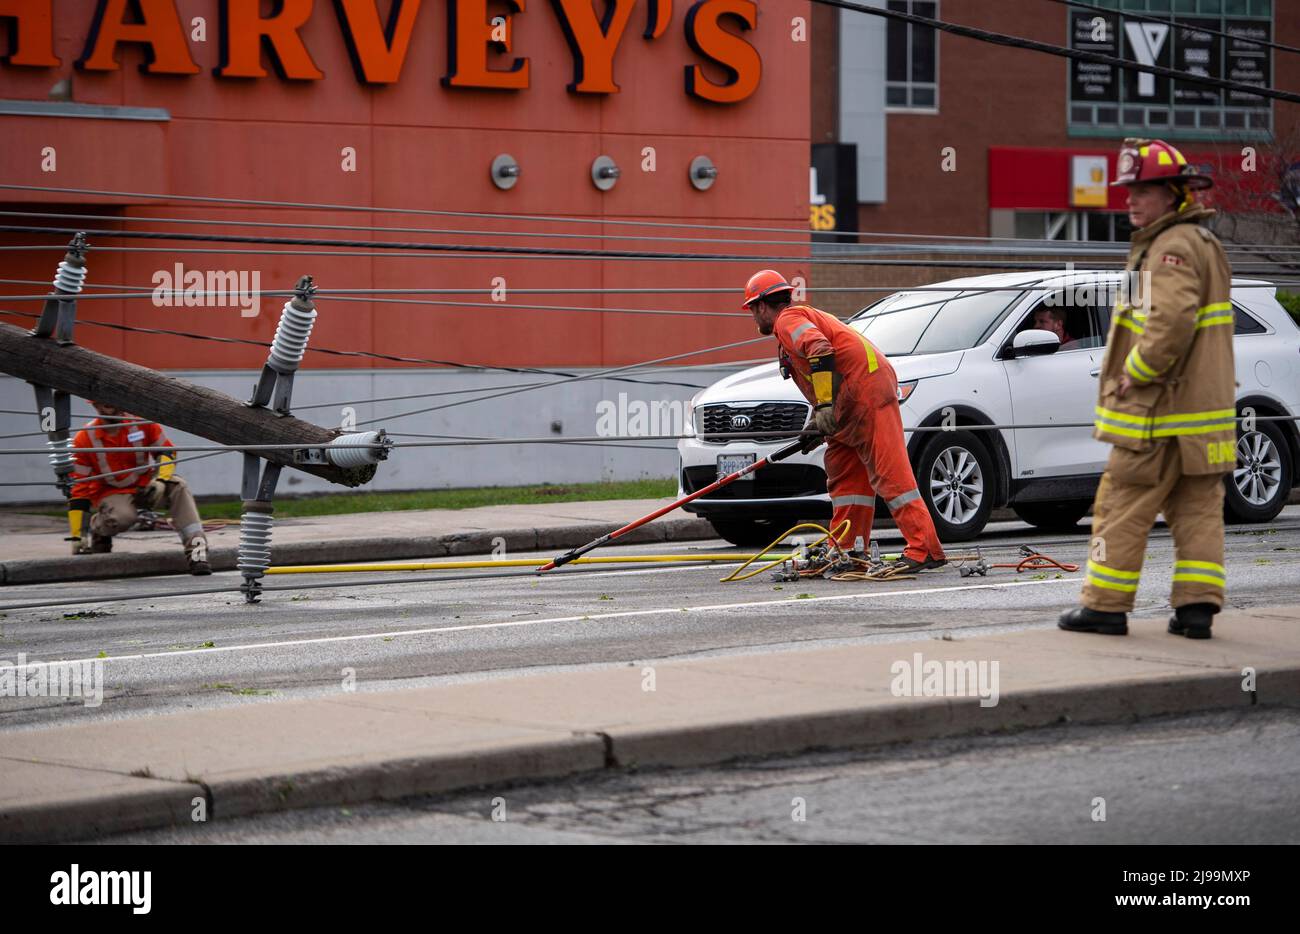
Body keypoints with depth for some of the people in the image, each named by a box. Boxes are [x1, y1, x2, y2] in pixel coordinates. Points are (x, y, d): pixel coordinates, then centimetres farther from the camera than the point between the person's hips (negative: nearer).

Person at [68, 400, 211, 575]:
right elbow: (78, 488, -14)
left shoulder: (142, 422, -11)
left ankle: (196, 548, -30)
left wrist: (161, 480, -21)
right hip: (111, 493, -2)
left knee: (178, 487, -25)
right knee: (122, 518, -35)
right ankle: (98, 528, 1)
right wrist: (76, 537, -17)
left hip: (144, 485, 2)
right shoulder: (85, 439, -15)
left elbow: (166, 451, 1)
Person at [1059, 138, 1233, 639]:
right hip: (1204, 409, 10)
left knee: (1123, 507, -2)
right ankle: (1196, 606, 6)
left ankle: (1106, 605, 2)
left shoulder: (1172, 247, -15)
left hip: (1159, 411, -10)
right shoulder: (1202, 242, 18)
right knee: (1198, 509, 7)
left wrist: (1135, 373, -18)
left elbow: (1172, 322, -30)